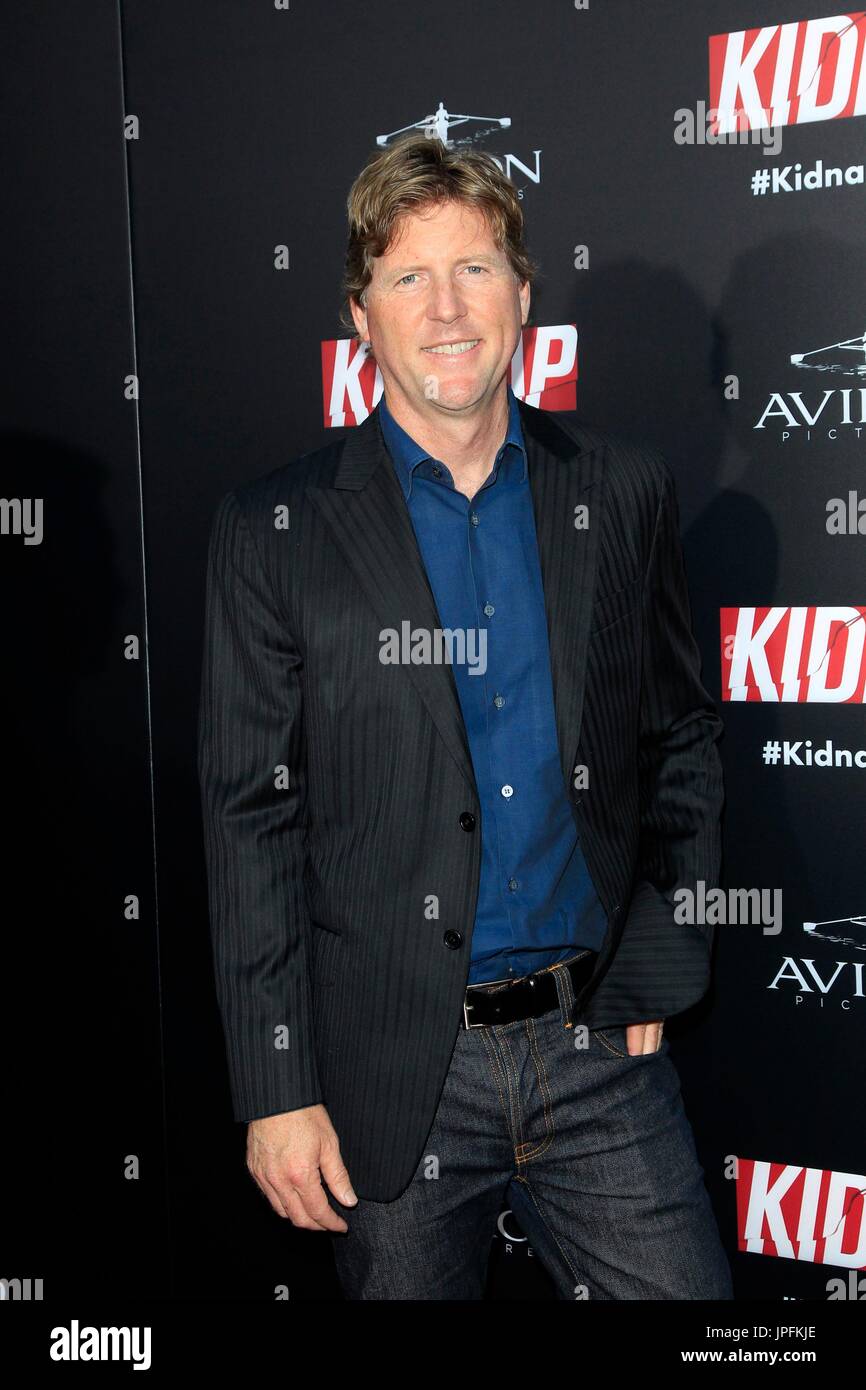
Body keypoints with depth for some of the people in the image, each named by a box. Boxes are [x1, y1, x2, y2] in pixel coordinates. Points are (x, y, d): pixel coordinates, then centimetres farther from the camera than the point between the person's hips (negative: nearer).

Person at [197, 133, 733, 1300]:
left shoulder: (624, 494, 3)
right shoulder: (277, 528, -4)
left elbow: (684, 742, 11)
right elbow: (250, 817, -4)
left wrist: (659, 974, 4)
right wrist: (277, 1089, -6)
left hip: (599, 1049, 2)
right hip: (392, 1072, -1)